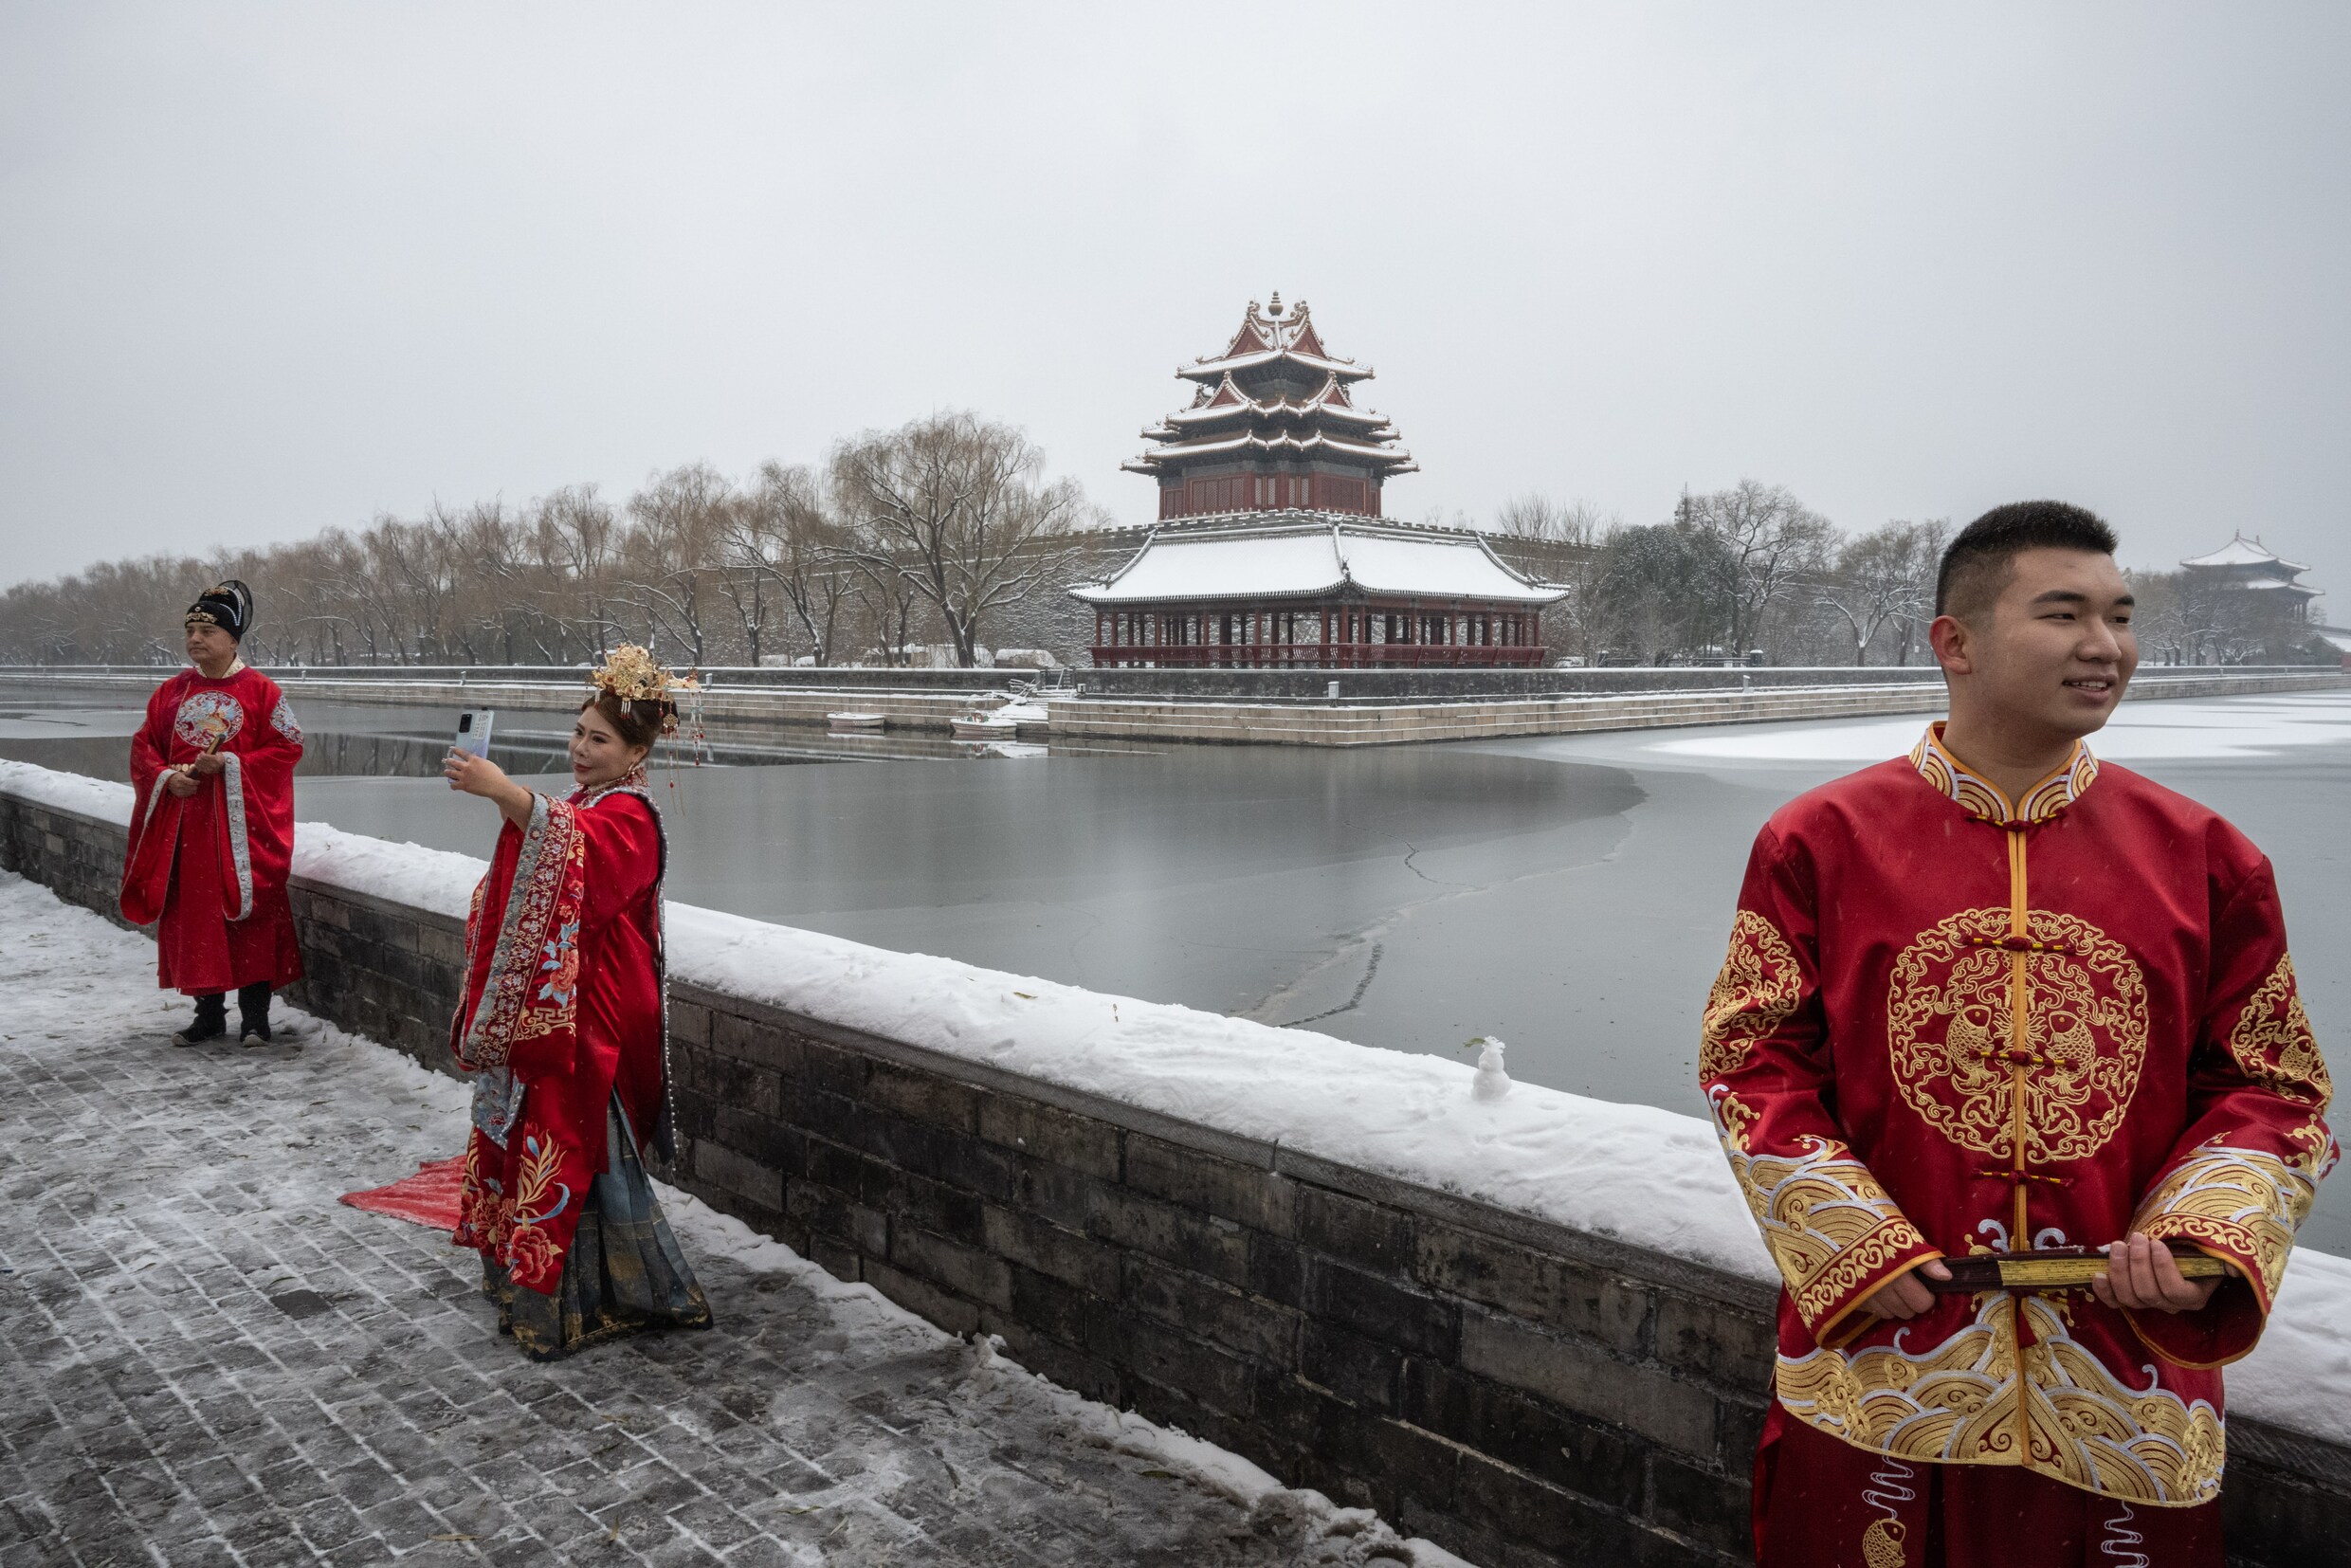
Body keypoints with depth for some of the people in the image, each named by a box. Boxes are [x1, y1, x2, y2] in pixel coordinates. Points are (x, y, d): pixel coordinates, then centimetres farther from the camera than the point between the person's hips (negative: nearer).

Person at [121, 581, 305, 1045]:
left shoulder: (260, 690, -3)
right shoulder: (172, 692, 10)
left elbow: (286, 748, -6)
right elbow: (143, 748, 13)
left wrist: (228, 764, -16)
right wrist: (167, 778, -7)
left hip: (243, 820, -4)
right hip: (185, 821, 4)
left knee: (248, 914, -3)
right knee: (193, 915, 7)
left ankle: (255, 1014, 5)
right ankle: (208, 1012, 17)